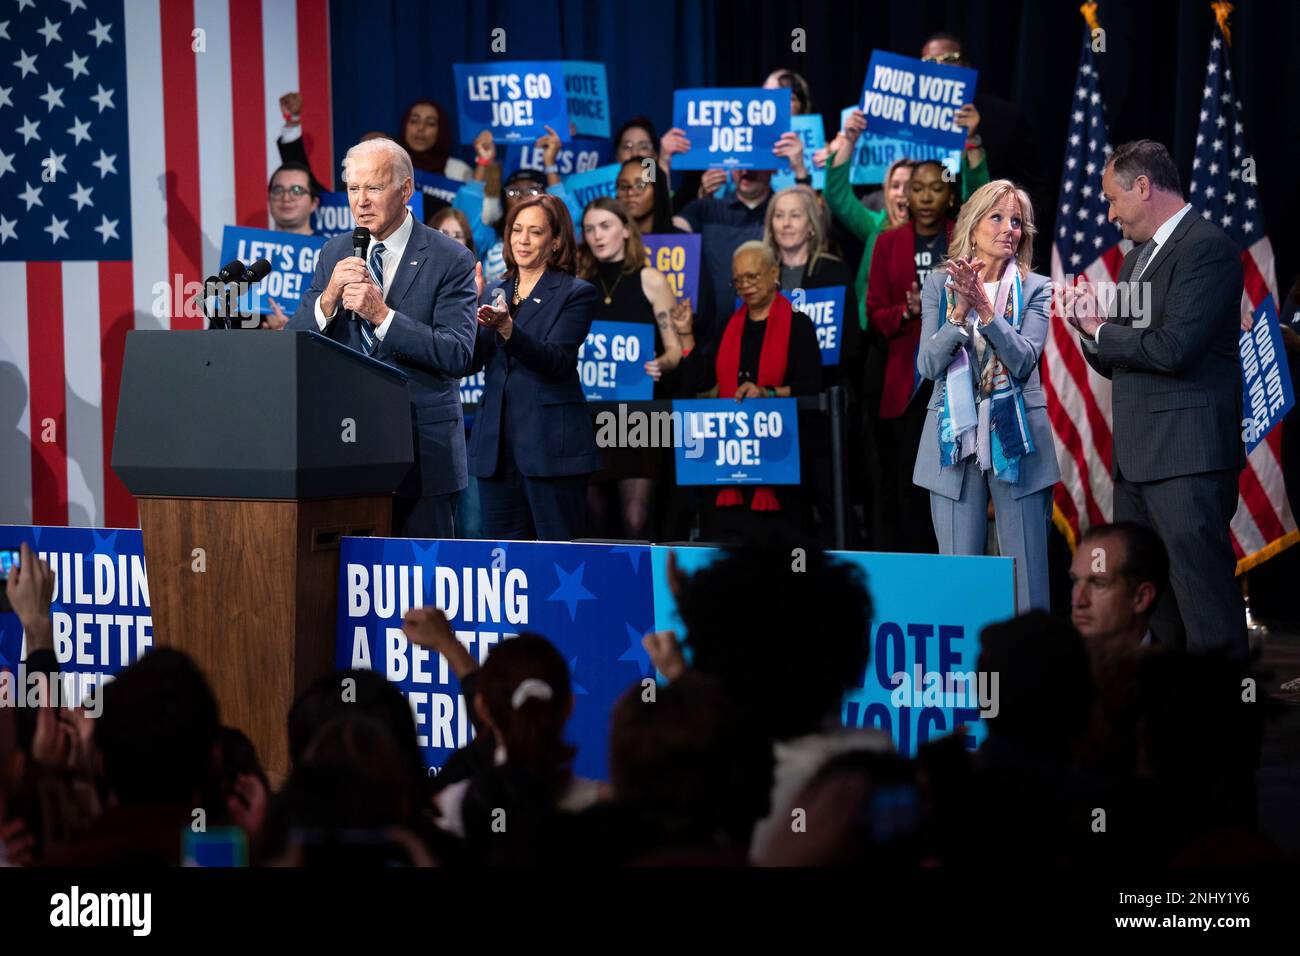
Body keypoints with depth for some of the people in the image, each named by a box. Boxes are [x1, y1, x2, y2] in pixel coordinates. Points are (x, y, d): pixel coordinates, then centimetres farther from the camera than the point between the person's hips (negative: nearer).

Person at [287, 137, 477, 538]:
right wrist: (328, 298, -15)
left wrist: (381, 314, -23)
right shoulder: (335, 253, 10)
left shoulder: (450, 260, -5)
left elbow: (458, 355, -15)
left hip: (422, 453, -4)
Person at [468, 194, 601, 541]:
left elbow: (556, 361, -14)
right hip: (497, 444, 6)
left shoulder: (576, 293, -1)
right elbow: (471, 362, 8)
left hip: (552, 446, -6)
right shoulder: (496, 292, 16)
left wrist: (506, 328, -29)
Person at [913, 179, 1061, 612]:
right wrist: (960, 311, -16)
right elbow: (928, 365, -3)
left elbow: (1024, 360, -10)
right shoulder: (939, 284, 7)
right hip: (955, 438, 1)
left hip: (1016, 440, -1)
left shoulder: (1035, 289, 4)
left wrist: (984, 307, -21)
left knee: (1029, 580, -2)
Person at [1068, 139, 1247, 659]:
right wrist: (1094, 327, 3)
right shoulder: (1137, 258, 20)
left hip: (1187, 458, -10)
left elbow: (1172, 348, -20)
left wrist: (1102, 333, -5)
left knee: (1204, 598, -11)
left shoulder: (1207, 247, -10)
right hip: (1136, 459, 10)